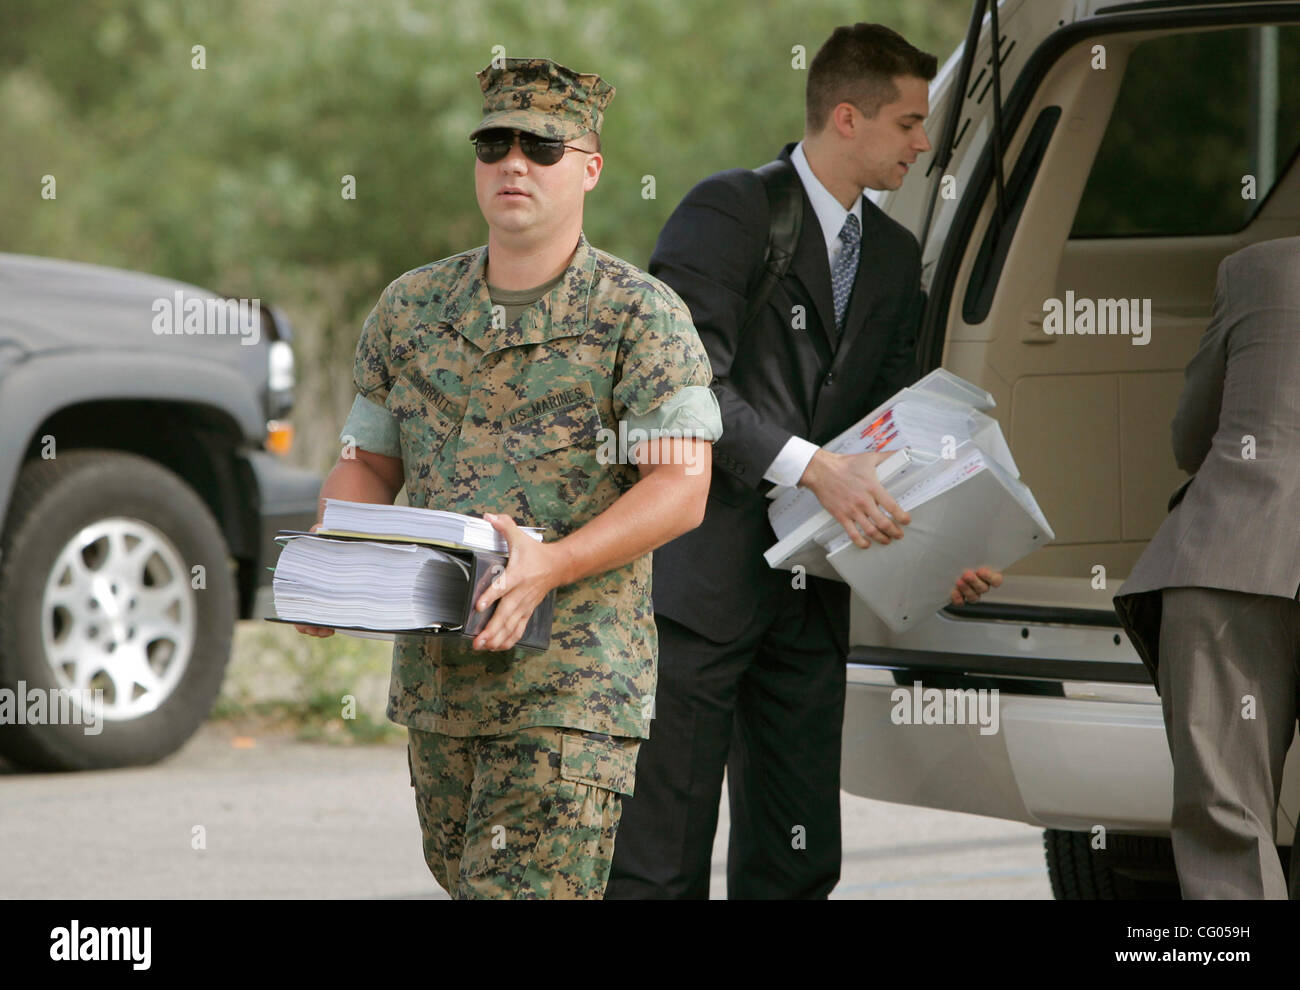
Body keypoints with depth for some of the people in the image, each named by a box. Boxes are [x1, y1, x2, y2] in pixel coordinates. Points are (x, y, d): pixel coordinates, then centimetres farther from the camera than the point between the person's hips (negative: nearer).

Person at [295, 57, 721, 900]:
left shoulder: (640, 314, -5)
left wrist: (552, 563, -25)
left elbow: (681, 488, -11)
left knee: (526, 887, -14)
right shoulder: (412, 308, 12)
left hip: (572, 680, -6)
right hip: (435, 671, 6)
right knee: (464, 879, 14)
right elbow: (369, 465, 17)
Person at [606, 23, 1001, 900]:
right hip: (700, 576, -8)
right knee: (661, 860, -8)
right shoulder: (728, 212, -9)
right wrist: (813, 467, -26)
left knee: (798, 858, 7)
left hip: (808, 591, 8)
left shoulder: (894, 256, 16)